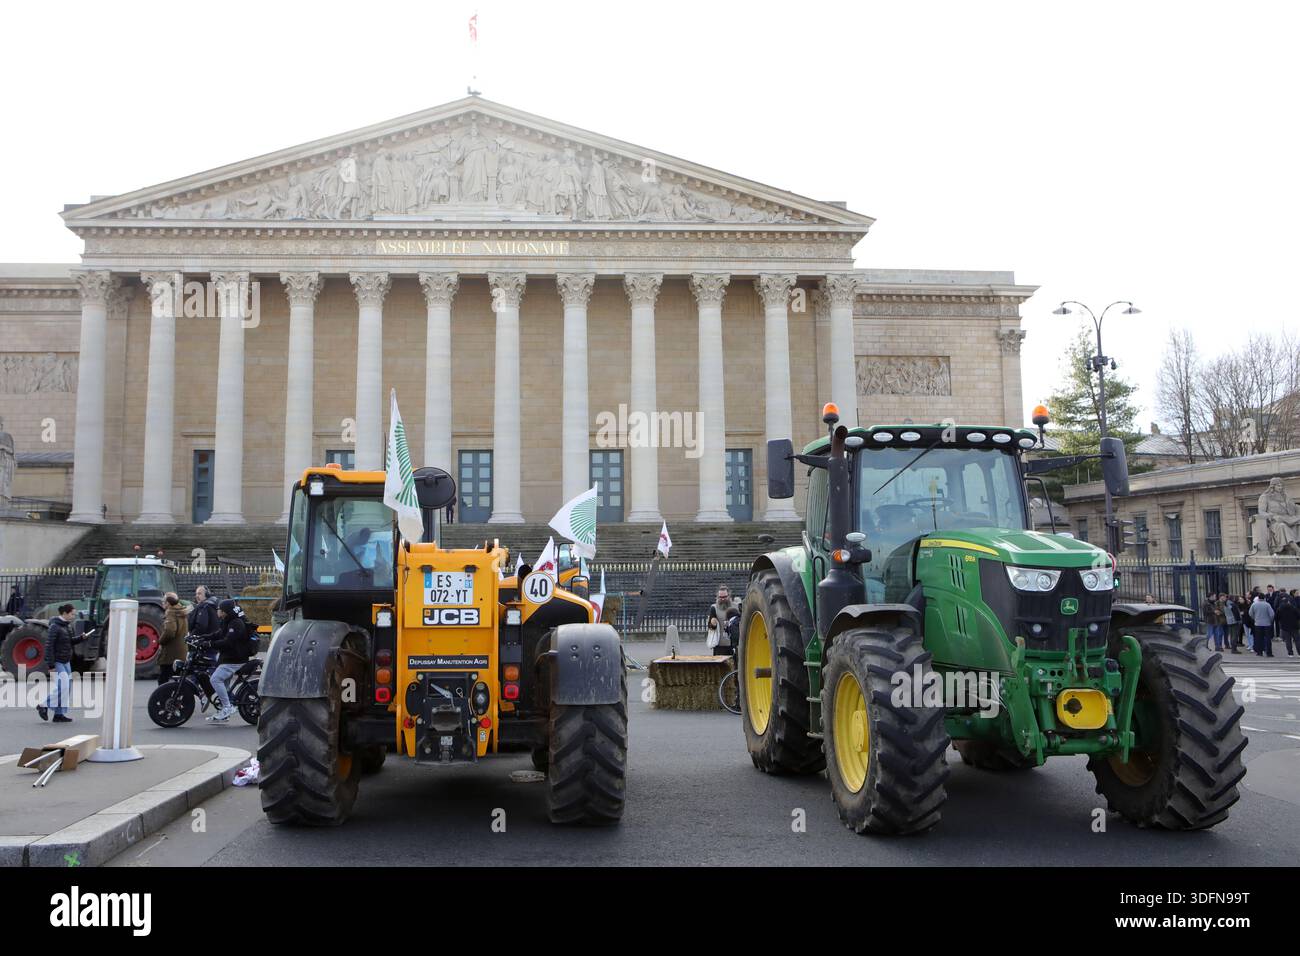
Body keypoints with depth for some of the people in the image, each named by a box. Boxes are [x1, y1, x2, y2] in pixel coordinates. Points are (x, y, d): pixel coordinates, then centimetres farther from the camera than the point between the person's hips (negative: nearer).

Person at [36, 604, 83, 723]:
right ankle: (43, 706, 3)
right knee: (62, 686, -14)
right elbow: (49, 645, -19)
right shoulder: (55, 627, -16)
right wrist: (51, 665, -21)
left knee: (67, 687, 7)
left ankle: (59, 714, 13)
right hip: (57, 662, -9)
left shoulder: (67, 626, 10)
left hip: (66, 662, 9)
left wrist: (80, 638, 0)